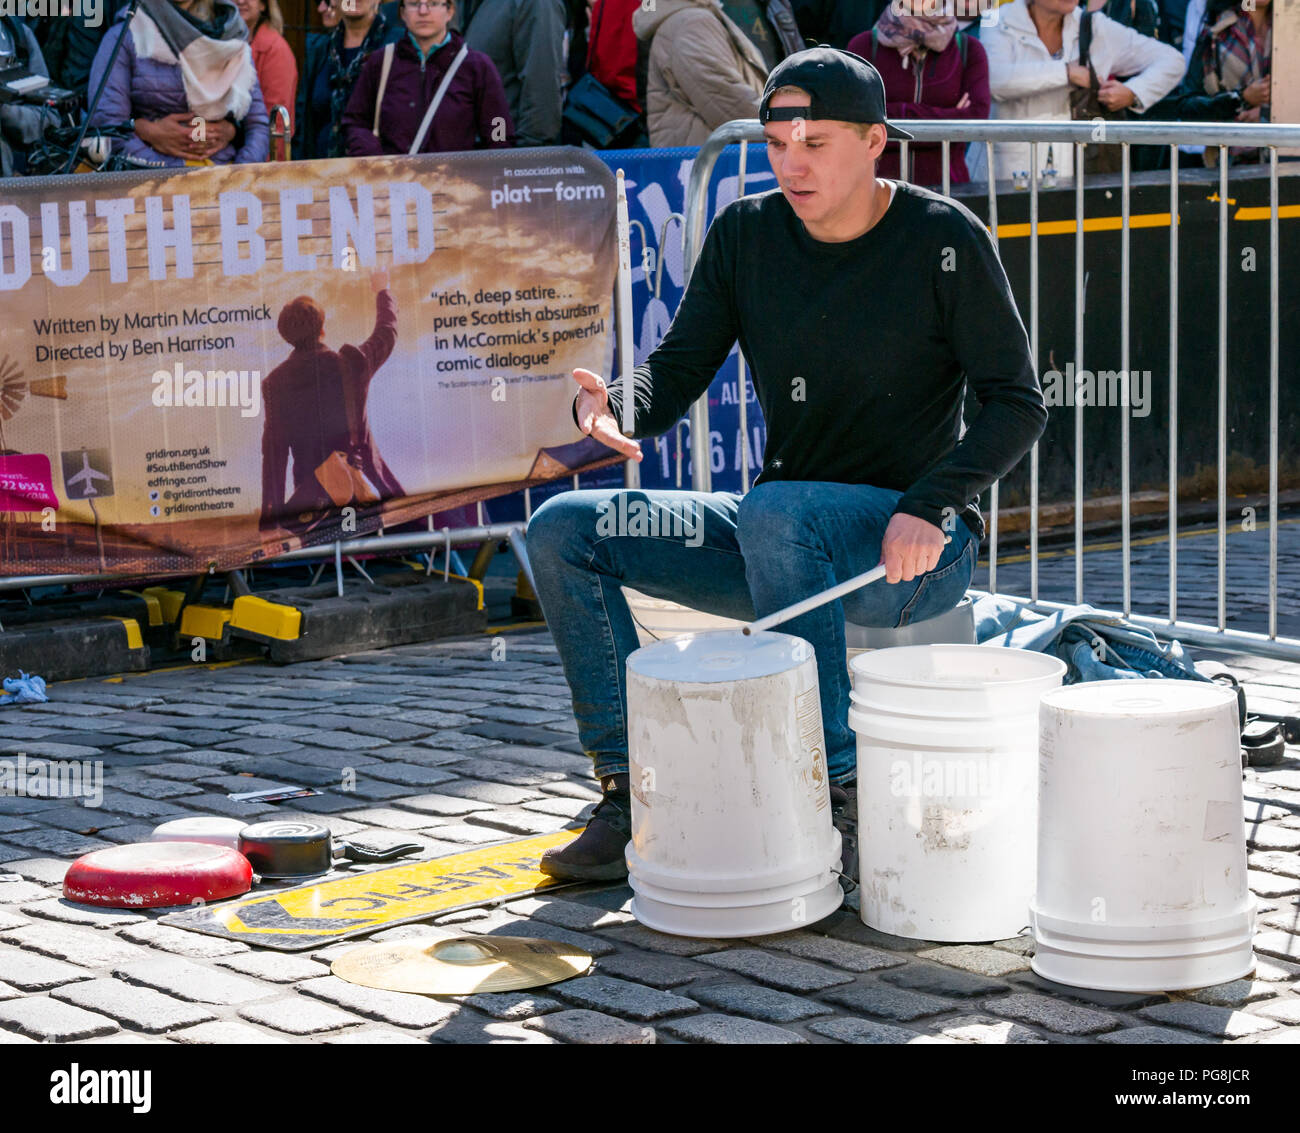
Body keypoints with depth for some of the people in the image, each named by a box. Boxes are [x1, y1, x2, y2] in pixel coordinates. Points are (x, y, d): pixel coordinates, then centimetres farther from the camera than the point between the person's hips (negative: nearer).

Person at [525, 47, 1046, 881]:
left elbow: (1019, 405, -10)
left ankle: (838, 791, -29)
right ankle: (632, 794, -8)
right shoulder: (747, 235, 3)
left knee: (774, 514, -37)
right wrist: (615, 407, -21)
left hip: (917, 548, -6)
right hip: (784, 537, 6)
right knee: (565, 530, -6)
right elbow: (679, 368, 3)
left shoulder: (944, 241, -10)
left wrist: (929, 507, -25)